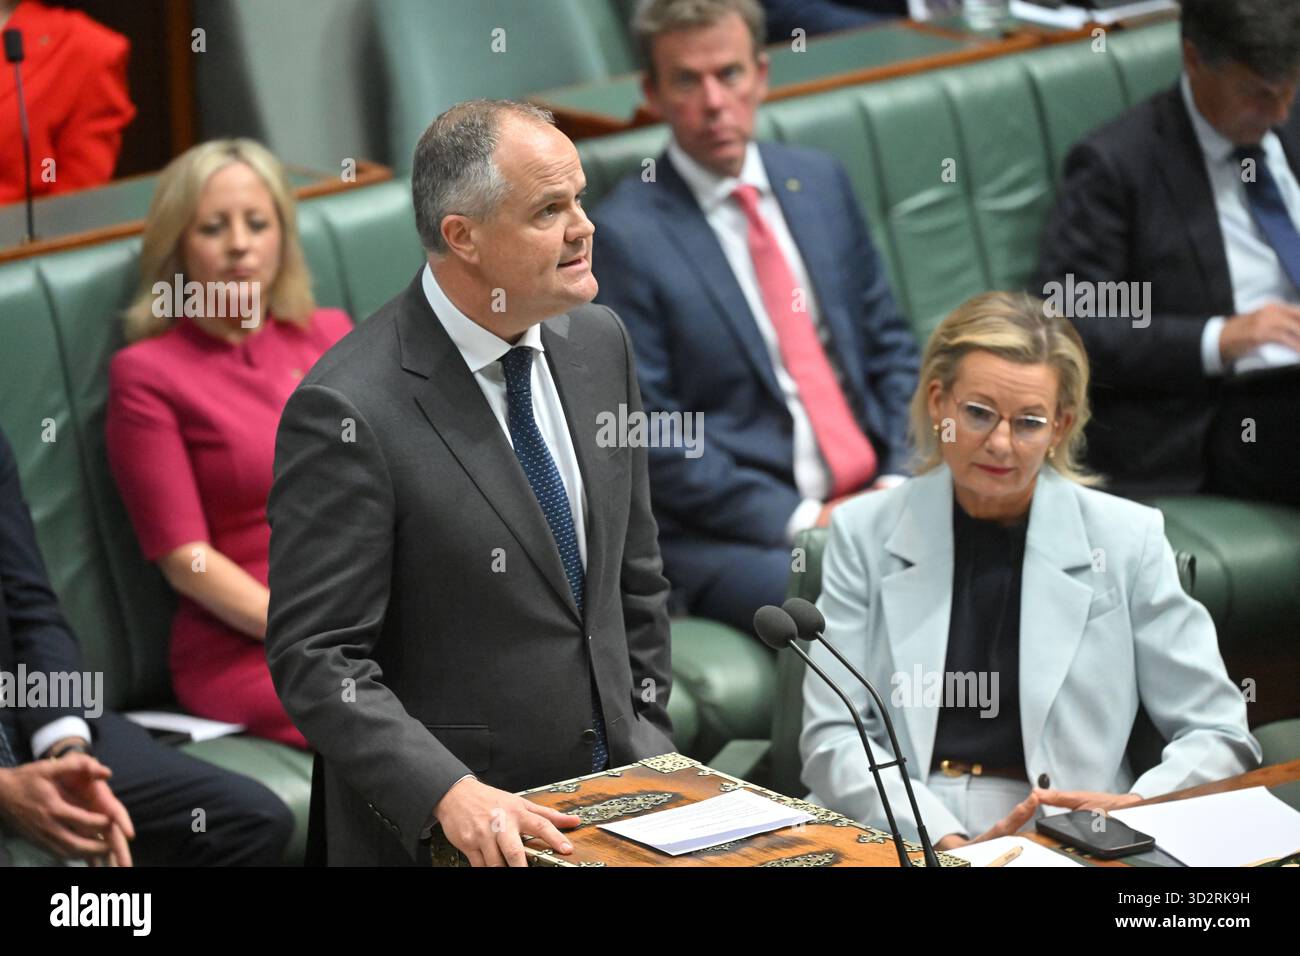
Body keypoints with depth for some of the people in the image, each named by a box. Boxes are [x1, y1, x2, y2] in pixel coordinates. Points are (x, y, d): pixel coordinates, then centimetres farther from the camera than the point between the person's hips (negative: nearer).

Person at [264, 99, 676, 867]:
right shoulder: (348, 412, -19)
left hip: (610, 798, 6)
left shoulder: (599, 343, 3)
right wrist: (451, 796, -30)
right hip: (435, 830, -6)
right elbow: (317, 660, -19)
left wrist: (648, 742, 4)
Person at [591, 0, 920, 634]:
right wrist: (800, 521, -14)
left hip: (874, 496, 6)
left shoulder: (819, 182, 13)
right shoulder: (624, 237, -6)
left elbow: (889, 343, 18)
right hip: (726, 534, -6)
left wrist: (898, 479, 1)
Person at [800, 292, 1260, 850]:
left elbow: (1217, 736, 8)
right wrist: (945, 839, -17)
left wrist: (1139, 808, -13)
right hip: (887, 834, 1)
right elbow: (834, 737, 0)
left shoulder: (1127, 540, 5)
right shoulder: (866, 533, 6)